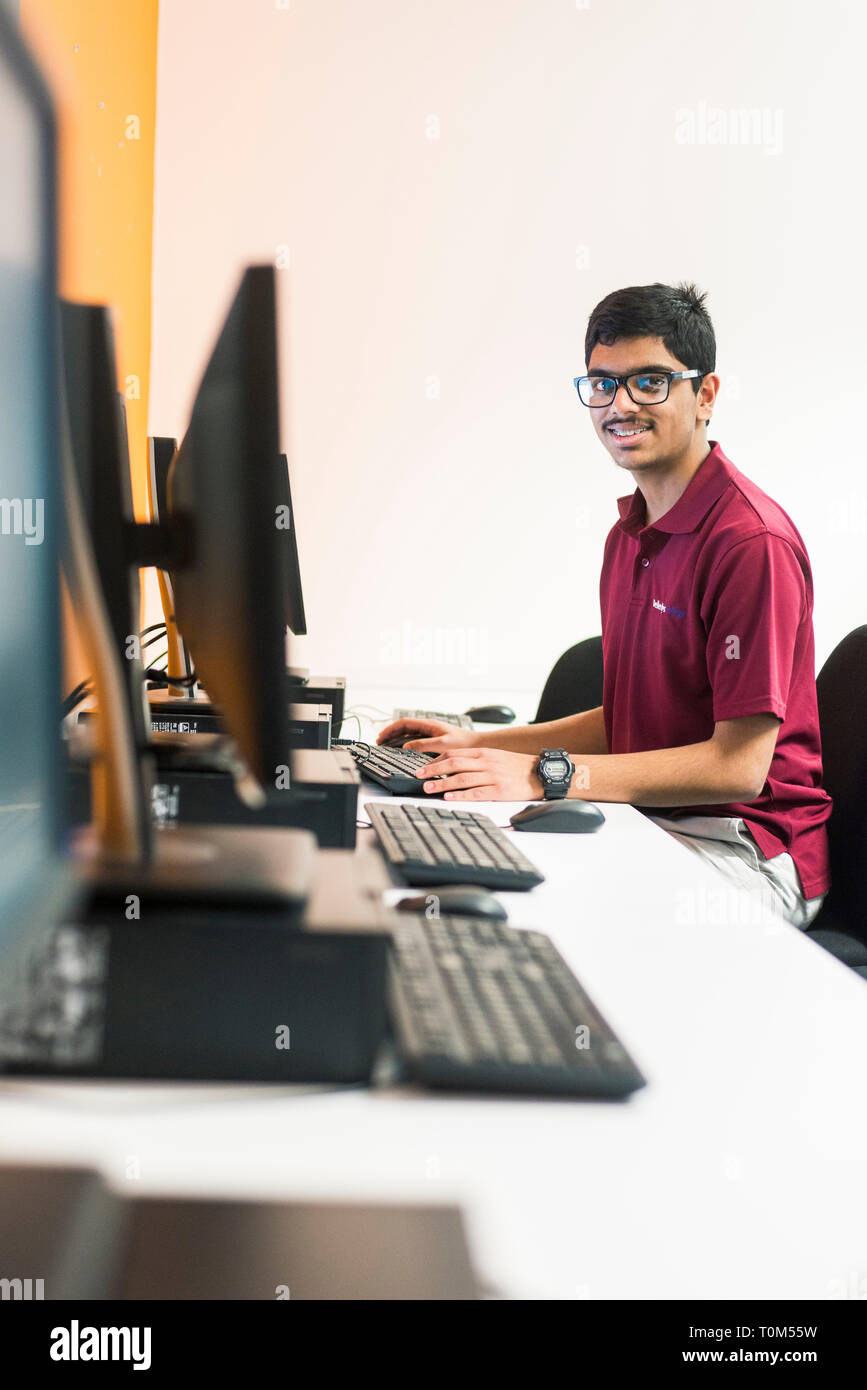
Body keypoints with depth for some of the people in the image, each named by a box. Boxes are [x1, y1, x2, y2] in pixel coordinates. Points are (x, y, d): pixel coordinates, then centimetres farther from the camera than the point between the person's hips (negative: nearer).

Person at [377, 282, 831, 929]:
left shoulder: (752, 541, -16)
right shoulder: (629, 534, 15)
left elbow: (738, 765, -20)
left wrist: (547, 775, -23)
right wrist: (480, 745, 10)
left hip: (745, 848, -8)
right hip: (648, 820, 8)